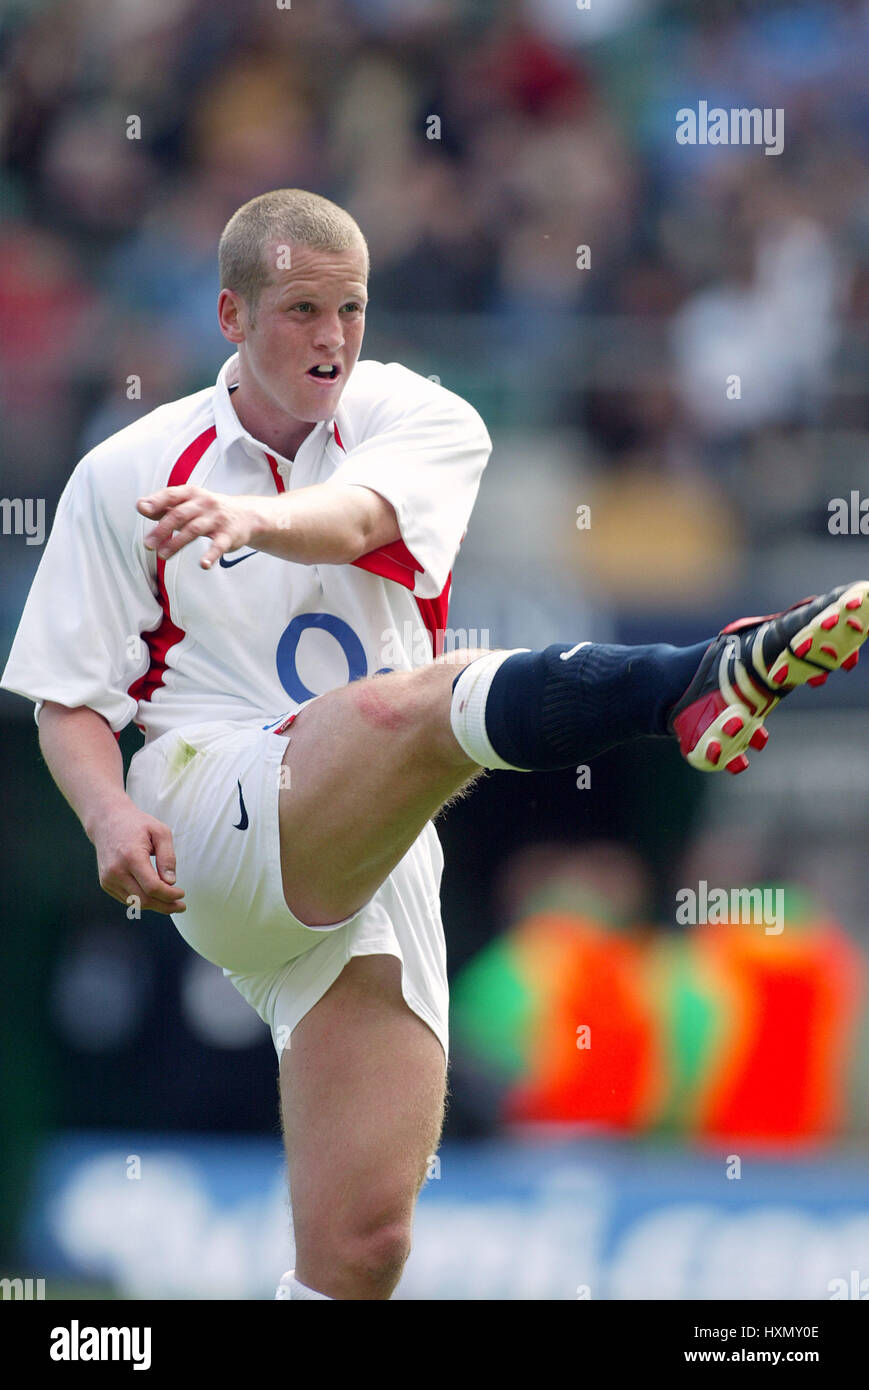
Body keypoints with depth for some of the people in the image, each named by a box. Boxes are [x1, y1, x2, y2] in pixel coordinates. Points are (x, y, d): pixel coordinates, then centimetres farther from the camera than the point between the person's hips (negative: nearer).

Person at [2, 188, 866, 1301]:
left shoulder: (417, 421, 9)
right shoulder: (127, 476, 9)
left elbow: (356, 519, -15)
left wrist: (257, 516, -38)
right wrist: (111, 817, -11)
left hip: (373, 873, 4)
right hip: (211, 817, -4)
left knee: (362, 1241, -6)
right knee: (423, 703, -35)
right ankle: (708, 680, -63)